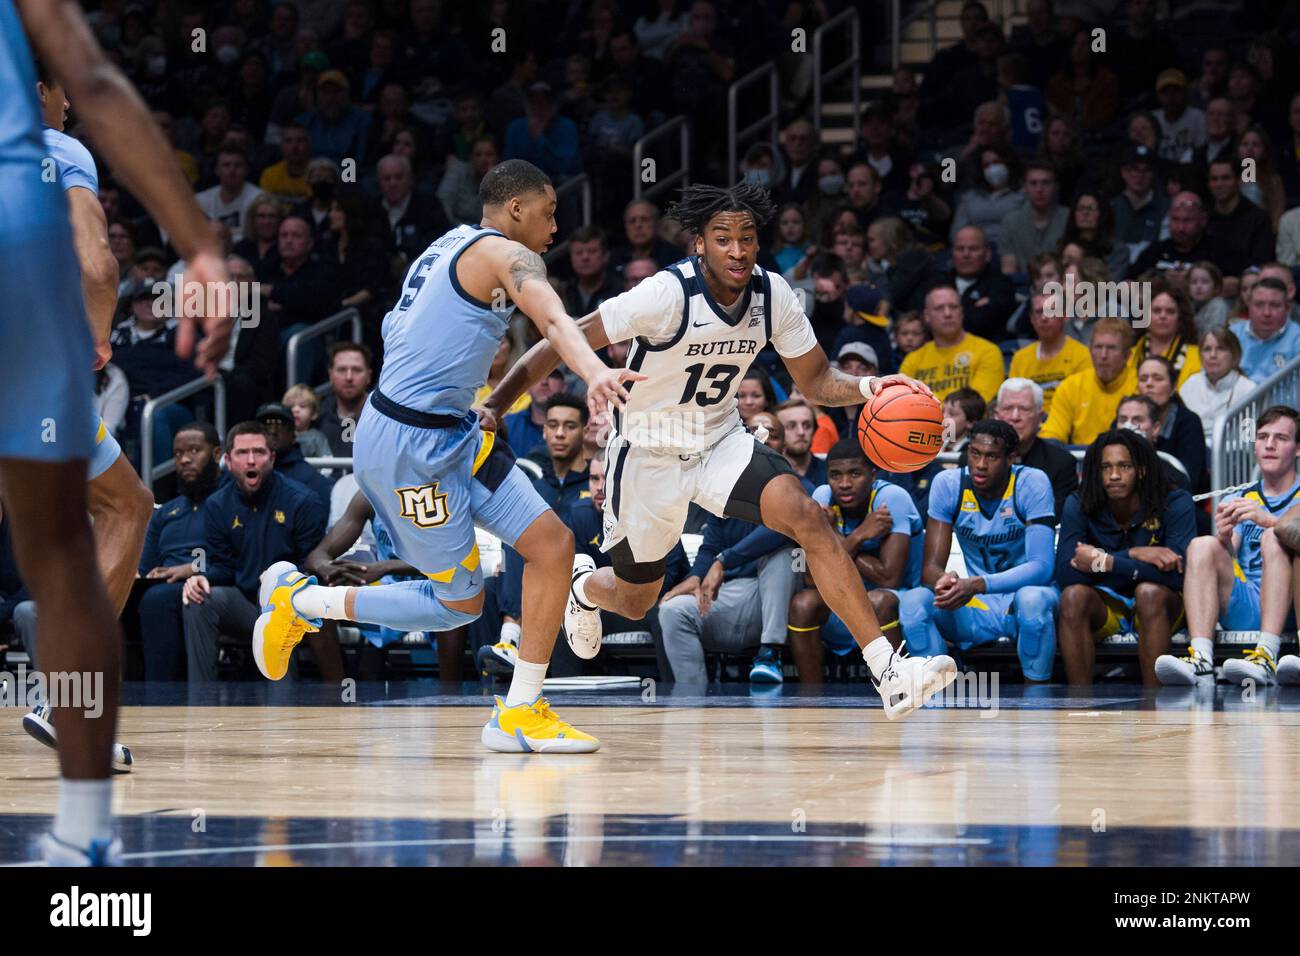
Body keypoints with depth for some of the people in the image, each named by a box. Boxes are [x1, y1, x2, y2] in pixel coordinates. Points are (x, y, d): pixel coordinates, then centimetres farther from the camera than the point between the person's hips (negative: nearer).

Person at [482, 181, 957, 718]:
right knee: (636, 601, 14)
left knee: (806, 516, -25)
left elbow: (815, 381, 0)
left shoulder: (772, 295, -11)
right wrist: (493, 407, -29)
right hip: (649, 453, -3)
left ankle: (888, 673, -30)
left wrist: (865, 387, -22)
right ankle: (585, 590, 56)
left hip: (721, 442, 3)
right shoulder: (669, 294, -27)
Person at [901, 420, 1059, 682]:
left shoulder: (1032, 483, -15)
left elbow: (1041, 567, -23)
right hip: (976, 608, 3)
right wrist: (942, 582, -37)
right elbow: (930, 566, -9)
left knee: (1034, 598, -39)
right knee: (912, 602, -24)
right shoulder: (948, 484, -7)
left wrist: (978, 585, -39)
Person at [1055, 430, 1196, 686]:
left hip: (1157, 607, -2)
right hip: (1104, 608, 2)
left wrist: (1103, 562, -27)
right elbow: (1065, 574, -21)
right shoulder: (1079, 506, -7)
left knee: (1150, 590, -34)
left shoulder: (1175, 504, -12)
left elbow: (1178, 574, -27)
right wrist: (1133, 555, -27)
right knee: (1073, 595, -30)